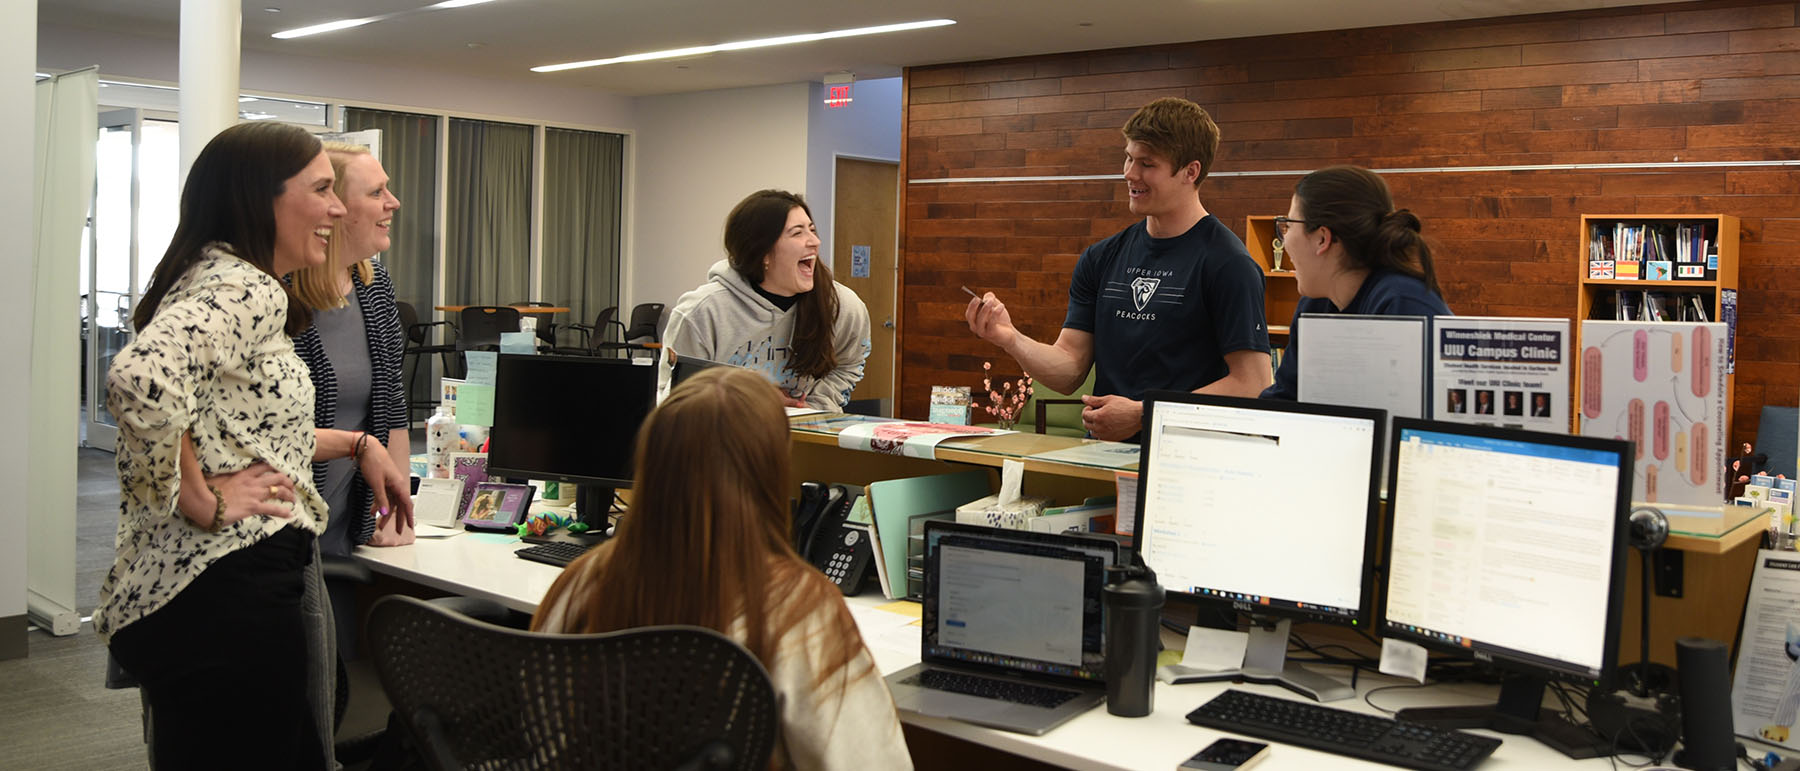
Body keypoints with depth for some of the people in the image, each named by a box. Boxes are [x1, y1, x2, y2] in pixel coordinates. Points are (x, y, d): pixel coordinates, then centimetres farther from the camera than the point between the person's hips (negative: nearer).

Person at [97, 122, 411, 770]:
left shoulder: (223, 280, 16)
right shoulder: (244, 290, -16)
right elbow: (140, 379, -34)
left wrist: (354, 444, 23)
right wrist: (202, 503, -22)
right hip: (226, 591, -10)